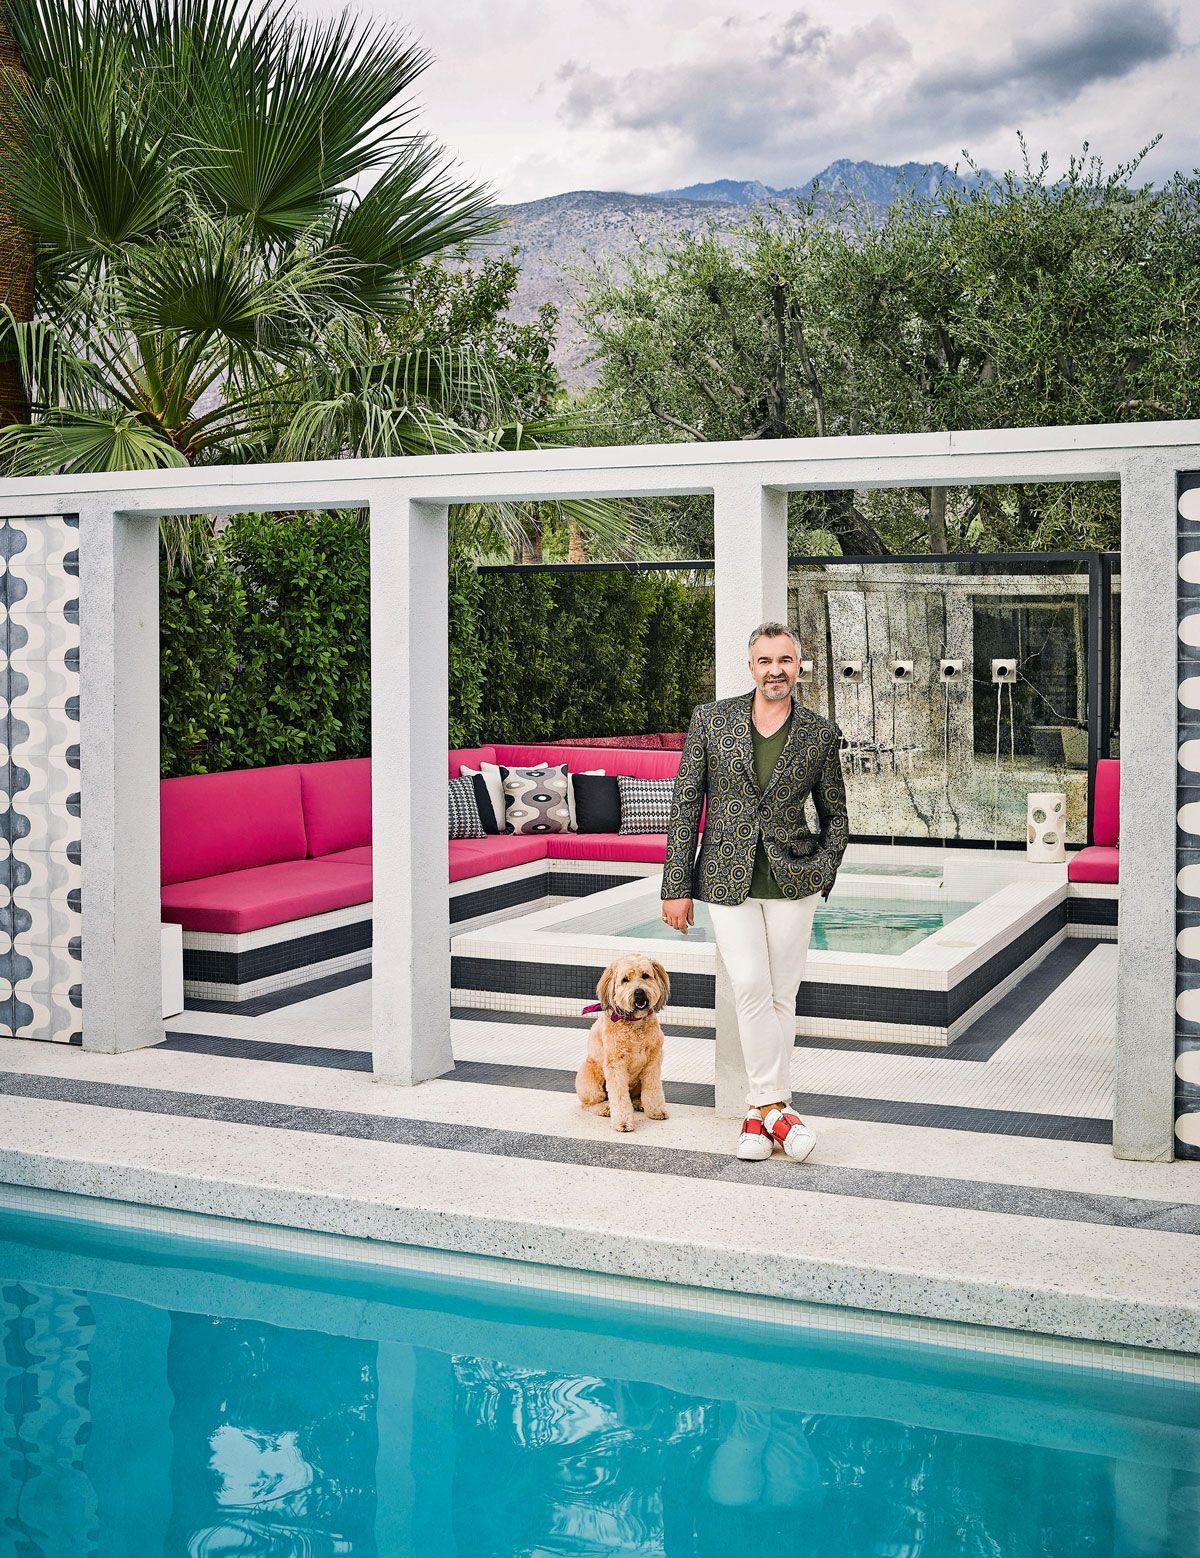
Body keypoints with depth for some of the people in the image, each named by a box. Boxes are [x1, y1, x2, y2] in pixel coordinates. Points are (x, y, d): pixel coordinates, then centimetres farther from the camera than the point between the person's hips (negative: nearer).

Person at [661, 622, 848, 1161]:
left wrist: (823, 876, -1)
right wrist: (677, 887, -2)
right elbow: (685, 805, 1)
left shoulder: (821, 733, 3)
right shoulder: (711, 720, 0)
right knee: (750, 988, -11)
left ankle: (758, 1109, 14)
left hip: (792, 878, 1)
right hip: (726, 879, -1)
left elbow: (835, 815, 13)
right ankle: (776, 1106, -2)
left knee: (781, 995, 3)